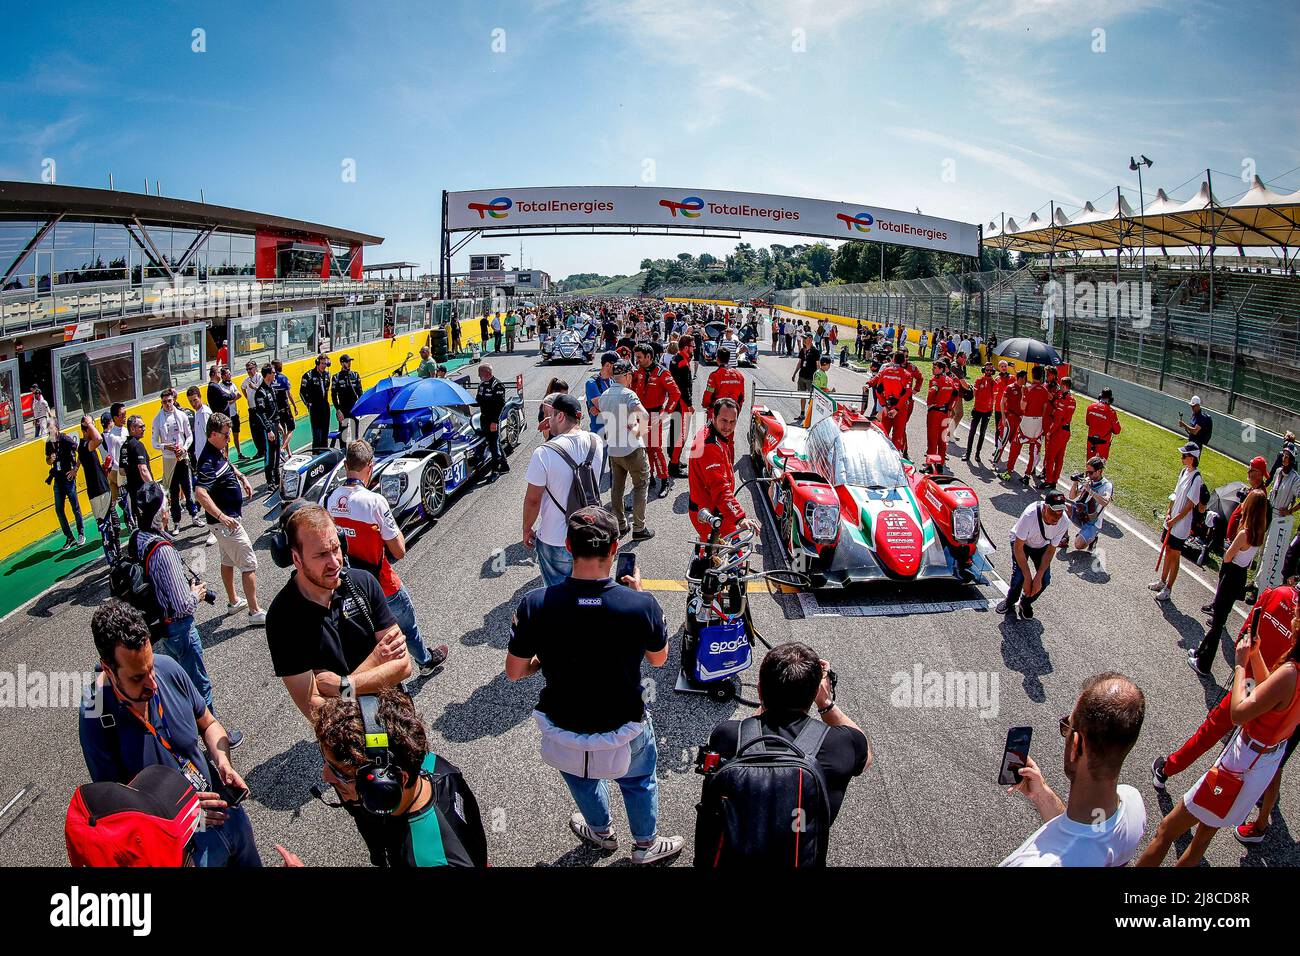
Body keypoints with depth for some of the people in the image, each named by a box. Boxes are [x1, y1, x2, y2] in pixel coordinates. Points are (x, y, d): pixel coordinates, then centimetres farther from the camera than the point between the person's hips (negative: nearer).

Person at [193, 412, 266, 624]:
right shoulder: (209, 462, -27)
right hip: (226, 521, -10)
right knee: (249, 564, -5)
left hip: (226, 520, 11)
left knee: (228, 561, 23)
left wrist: (242, 477, 14)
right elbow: (200, 493, -39)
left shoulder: (219, 452, 4)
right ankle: (255, 612, 0)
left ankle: (233, 601, 39)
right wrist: (222, 517, -44)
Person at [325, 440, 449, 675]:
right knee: (407, 625, 21)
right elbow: (399, 551, -19)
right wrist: (396, 529, -2)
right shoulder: (374, 500, -25)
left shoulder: (331, 499, -9)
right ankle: (426, 661, 44)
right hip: (382, 585, -4)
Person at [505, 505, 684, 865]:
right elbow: (658, 659, -6)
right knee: (640, 781, 32)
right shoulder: (642, 605, -27)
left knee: (582, 778, 36)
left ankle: (601, 831, 62)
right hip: (625, 733, -1)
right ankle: (647, 845, 56)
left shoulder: (535, 605, -25)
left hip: (563, 731, 1)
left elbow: (514, 672, -11)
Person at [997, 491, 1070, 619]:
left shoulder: (1064, 523, -29)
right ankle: (1010, 602, 9)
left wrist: (1038, 577, -26)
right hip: (1021, 541, -3)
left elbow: (1050, 550, -18)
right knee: (1019, 575, -21)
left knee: (1045, 579, -13)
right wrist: (1028, 577, -33)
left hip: (1042, 546, 3)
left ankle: (1025, 603, 17)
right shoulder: (1029, 515, -41)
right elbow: (1018, 547, -32)